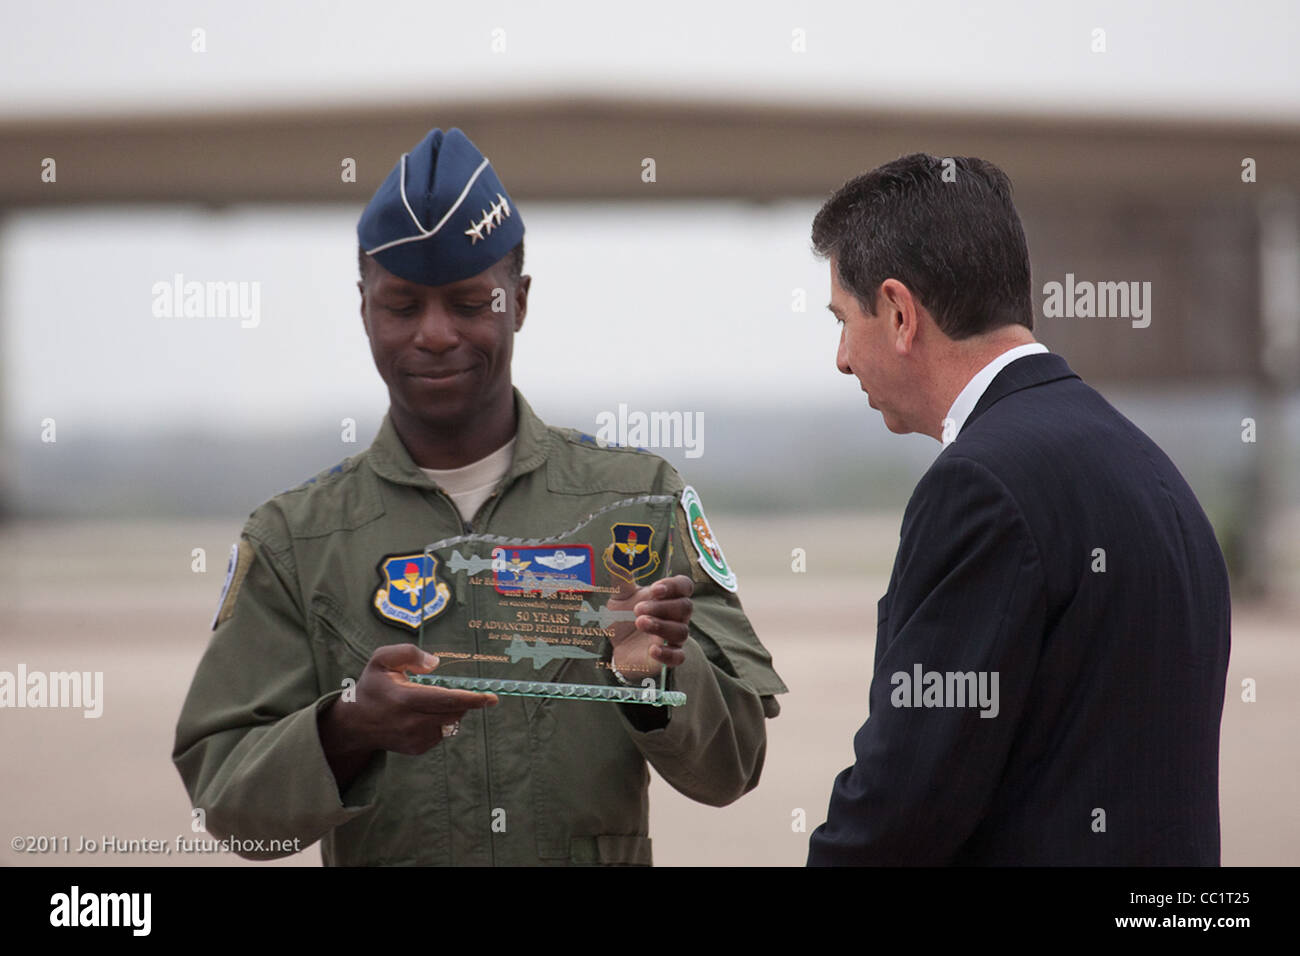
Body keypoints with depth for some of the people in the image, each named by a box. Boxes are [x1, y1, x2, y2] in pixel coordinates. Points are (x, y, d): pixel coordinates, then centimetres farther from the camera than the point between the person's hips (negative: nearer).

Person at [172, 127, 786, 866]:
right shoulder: (291, 541, 6)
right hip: (377, 856, 1)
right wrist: (345, 730, -16)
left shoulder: (638, 498, 6)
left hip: (608, 847, 0)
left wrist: (657, 675, -15)